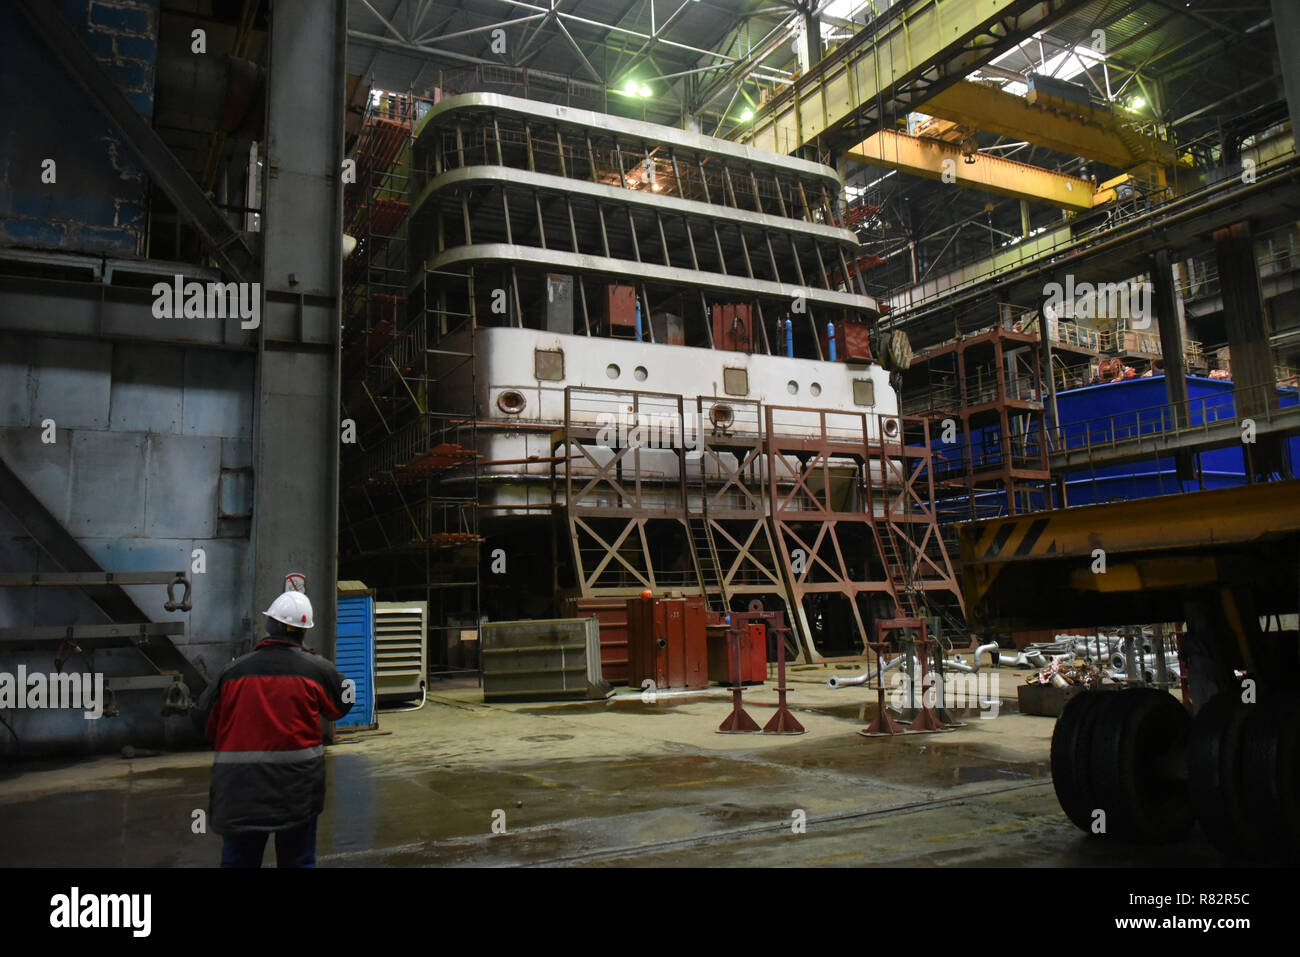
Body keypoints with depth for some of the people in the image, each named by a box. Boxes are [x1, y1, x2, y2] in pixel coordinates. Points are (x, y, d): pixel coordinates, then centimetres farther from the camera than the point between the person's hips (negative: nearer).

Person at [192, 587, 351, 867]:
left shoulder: (233, 671, -3)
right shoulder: (317, 669, -6)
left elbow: (204, 721, 3)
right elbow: (342, 705, 10)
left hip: (240, 789, 1)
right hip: (298, 788, -1)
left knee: (238, 858, 14)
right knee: (298, 859, 11)